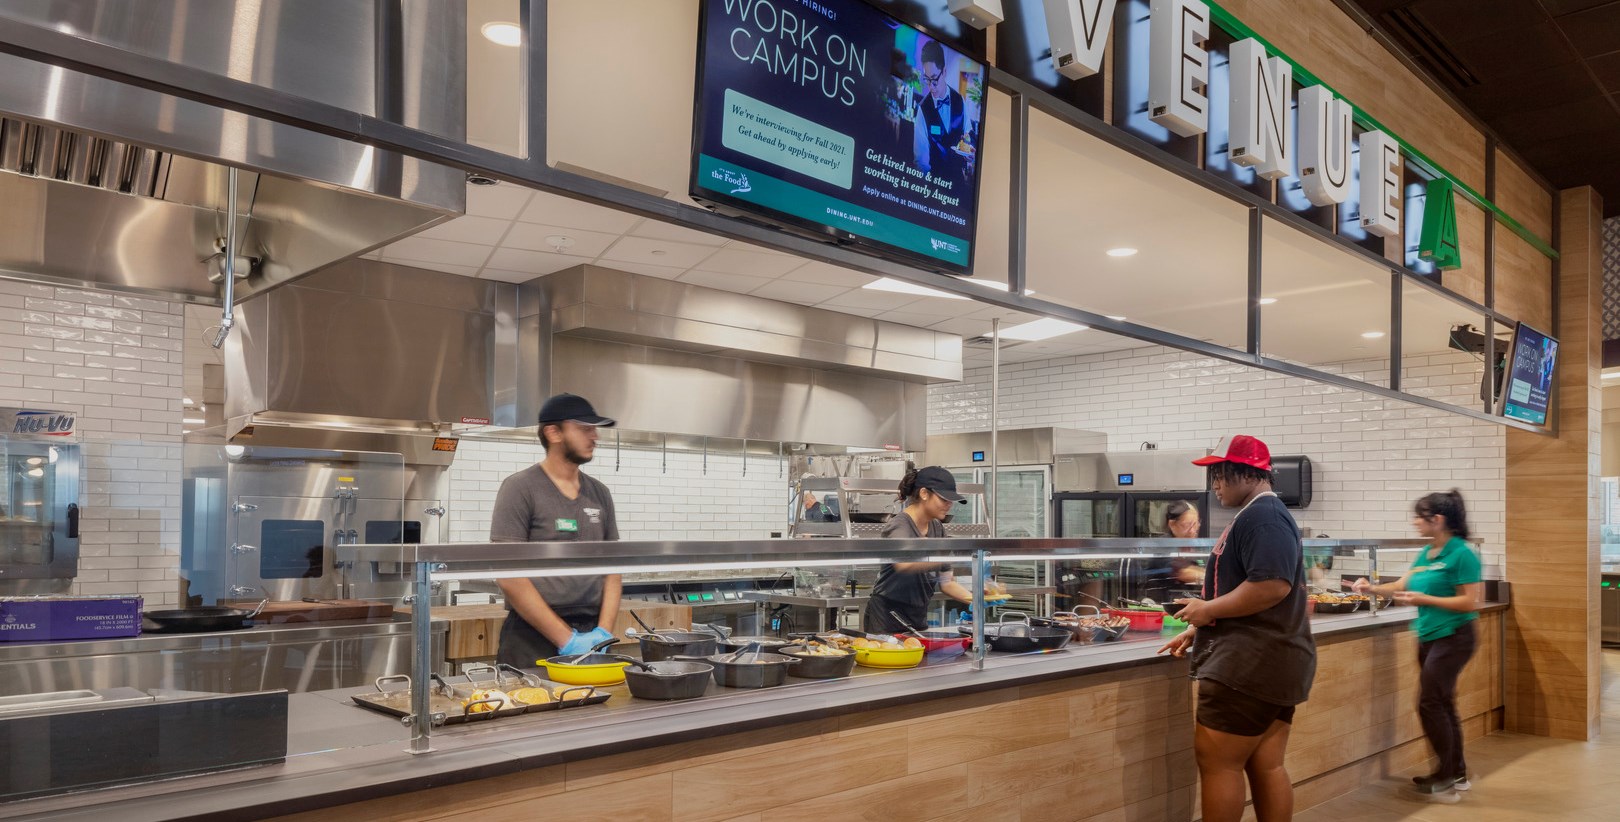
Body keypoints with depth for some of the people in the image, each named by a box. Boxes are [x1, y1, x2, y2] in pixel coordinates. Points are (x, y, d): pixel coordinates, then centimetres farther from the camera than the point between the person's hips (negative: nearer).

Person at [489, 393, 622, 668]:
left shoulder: (599, 493, 9)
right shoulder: (520, 488, -6)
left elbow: (612, 568, 11)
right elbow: (510, 577, -12)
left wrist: (604, 632, -5)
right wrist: (567, 640, -15)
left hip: (593, 637, 5)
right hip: (533, 641, -4)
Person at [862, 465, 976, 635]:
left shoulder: (937, 528, 6)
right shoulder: (899, 526, -17)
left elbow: (945, 581, 8)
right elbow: (904, 563, -39)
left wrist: (973, 599, -8)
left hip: (919, 617, 7)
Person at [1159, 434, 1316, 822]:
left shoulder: (1263, 517, -15)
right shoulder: (1260, 515, 19)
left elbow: (1272, 585, -28)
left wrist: (1209, 609, -17)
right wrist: (1200, 630, 16)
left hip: (1253, 662, -10)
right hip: (1268, 659, 10)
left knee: (1216, 761, -3)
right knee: (1266, 767, 11)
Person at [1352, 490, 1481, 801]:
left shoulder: (1462, 554, -16)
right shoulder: (1426, 553, 8)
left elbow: (1469, 602, -18)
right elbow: (1404, 584, 13)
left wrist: (1424, 599, -22)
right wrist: (1373, 588, -1)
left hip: (1453, 637, -8)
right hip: (1429, 636, 8)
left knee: (1430, 703, -7)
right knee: (1442, 705, 13)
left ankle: (1445, 779, 4)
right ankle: (1458, 774, 24)